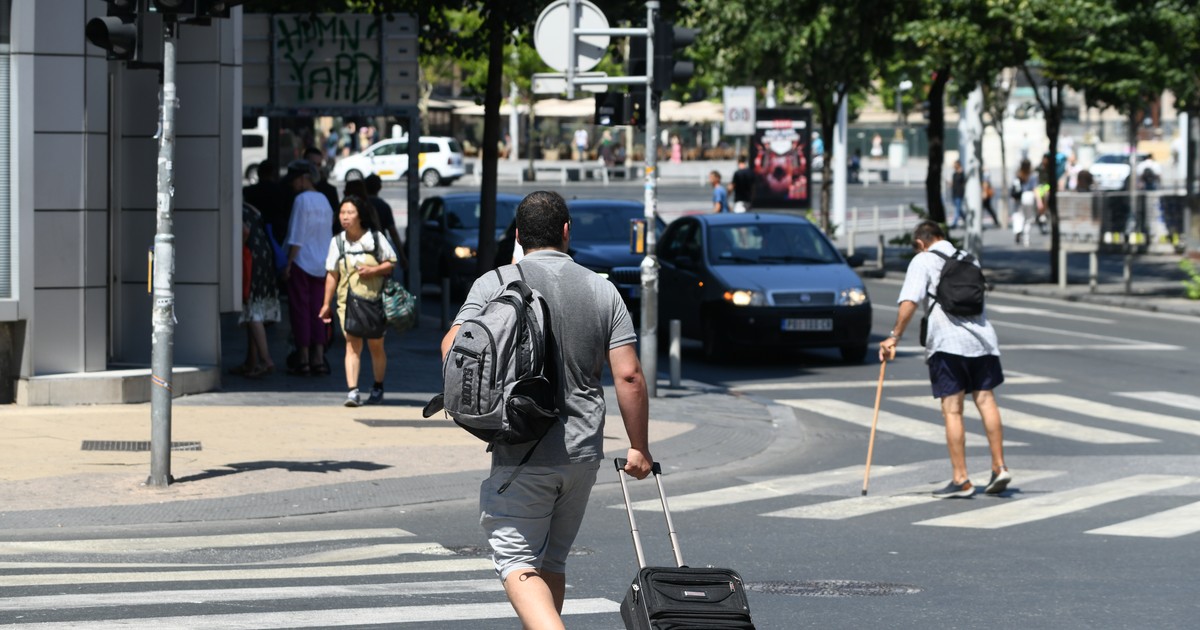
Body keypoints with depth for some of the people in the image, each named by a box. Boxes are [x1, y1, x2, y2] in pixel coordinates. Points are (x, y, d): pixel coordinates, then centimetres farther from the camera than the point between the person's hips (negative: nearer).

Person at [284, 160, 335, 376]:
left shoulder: (302, 200, -11)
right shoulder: (324, 200, 11)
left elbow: (297, 237, -15)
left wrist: (288, 263, -12)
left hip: (302, 262, -7)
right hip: (321, 265, 7)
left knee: (300, 310, -1)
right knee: (317, 311, 8)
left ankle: (303, 360, -2)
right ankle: (318, 358, 5)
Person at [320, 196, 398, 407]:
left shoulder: (376, 238, -3)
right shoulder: (337, 242, 3)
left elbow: (392, 263, 2)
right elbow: (332, 274, 6)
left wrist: (373, 270, -16)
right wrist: (326, 304, 6)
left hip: (375, 300, 0)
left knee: (376, 346, 10)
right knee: (352, 344, -12)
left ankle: (378, 388, 28)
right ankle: (352, 391, -18)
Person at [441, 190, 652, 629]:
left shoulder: (495, 284, -4)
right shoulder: (602, 290, 4)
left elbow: (452, 350, -13)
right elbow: (628, 376, 0)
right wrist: (639, 448, 8)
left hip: (521, 455, -4)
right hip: (583, 452, 4)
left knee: (517, 562, -4)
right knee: (551, 562, 18)